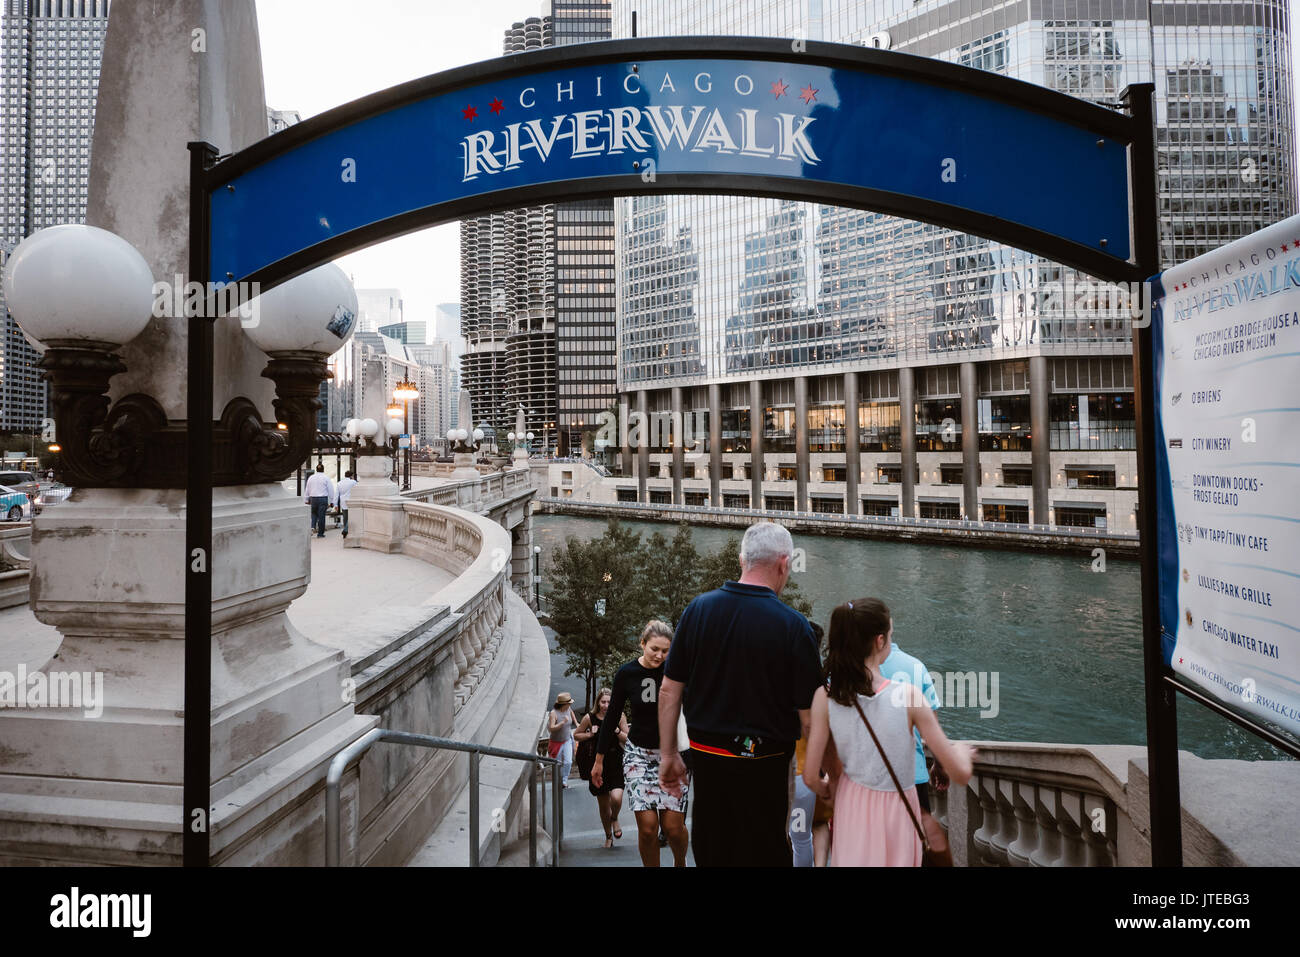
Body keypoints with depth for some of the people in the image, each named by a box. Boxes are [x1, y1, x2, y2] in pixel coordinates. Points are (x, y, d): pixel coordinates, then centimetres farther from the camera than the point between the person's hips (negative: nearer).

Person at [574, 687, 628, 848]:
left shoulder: (619, 716, -3)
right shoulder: (590, 718, -2)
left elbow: (628, 739, 0)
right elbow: (576, 735, 10)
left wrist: (616, 730, -18)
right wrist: (590, 734, -8)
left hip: (617, 764, -1)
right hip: (598, 764, 1)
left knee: (616, 798, -21)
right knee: (603, 805, 10)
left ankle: (615, 819, 14)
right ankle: (608, 837, 34)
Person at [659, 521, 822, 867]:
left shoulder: (698, 608, -3)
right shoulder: (794, 625, -14)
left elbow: (670, 690, 0)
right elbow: (808, 715, -13)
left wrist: (669, 755, 10)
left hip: (705, 758, 3)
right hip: (763, 768, -3)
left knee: (709, 854, 19)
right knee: (762, 855, 14)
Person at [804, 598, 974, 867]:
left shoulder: (825, 697, -16)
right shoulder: (908, 695, -22)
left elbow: (811, 778, -10)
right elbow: (960, 774, -16)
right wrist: (961, 750, 6)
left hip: (852, 807, 1)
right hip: (896, 813, -1)